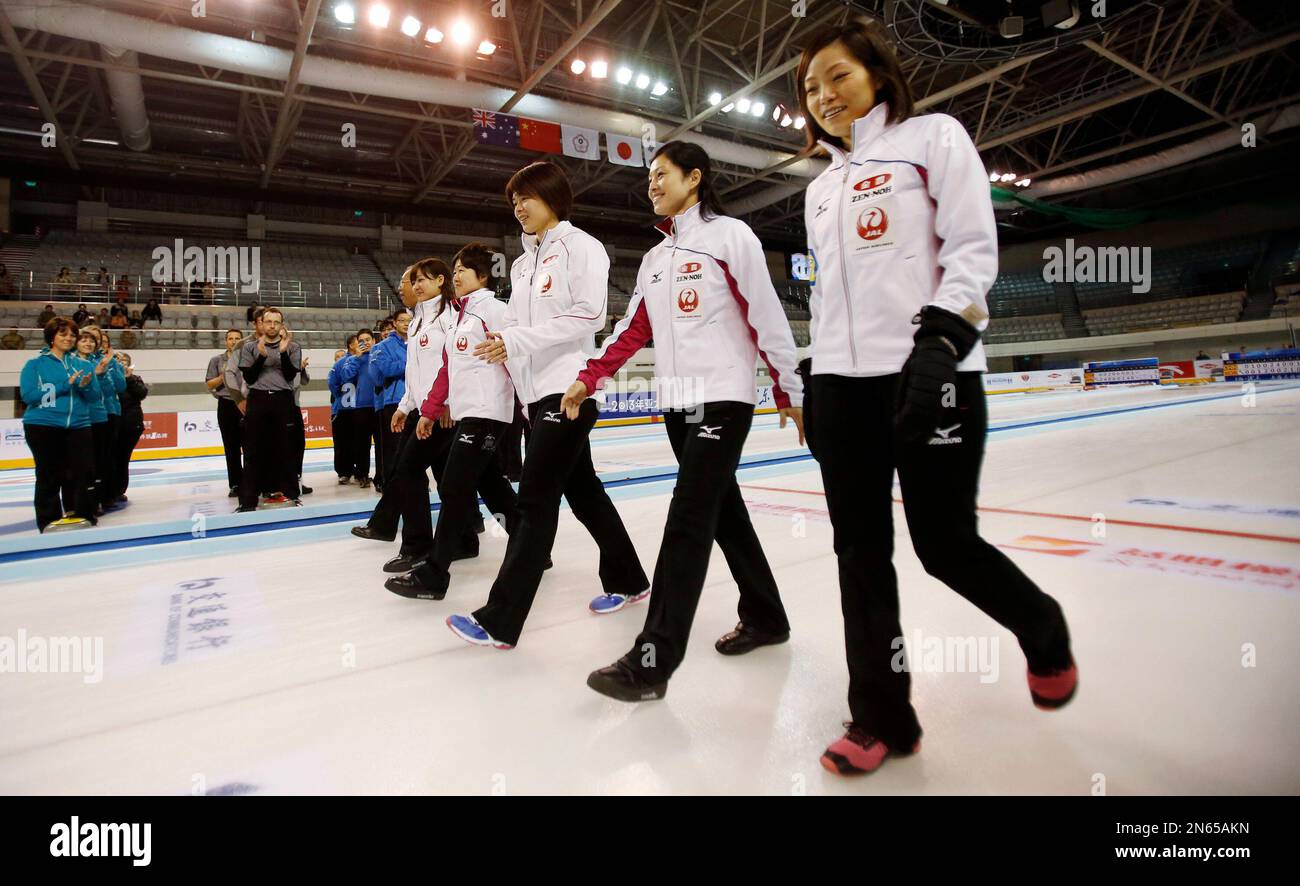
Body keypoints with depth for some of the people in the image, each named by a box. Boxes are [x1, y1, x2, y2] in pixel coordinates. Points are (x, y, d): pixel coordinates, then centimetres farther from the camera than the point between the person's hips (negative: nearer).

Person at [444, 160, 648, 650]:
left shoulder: (579, 246, -3)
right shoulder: (522, 263, 21)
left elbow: (589, 315, -14)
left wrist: (518, 339, -17)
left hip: (569, 386, -8)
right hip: (538, 390, 9)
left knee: (536, 498, -11)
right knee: (582, 489, 13)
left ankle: (499, 619, -7)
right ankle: (627, 580, 29)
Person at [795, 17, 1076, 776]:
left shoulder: (933, 137, 5)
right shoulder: (821, 188, 22)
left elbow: (974, 251, -6)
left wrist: (939, 341, -20)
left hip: (930, 373, -6)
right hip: (842, 383, 6)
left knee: (945, 543, -3)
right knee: (861, 548, 3)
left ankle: (1044, 633, 29)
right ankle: (882, 717, 15)